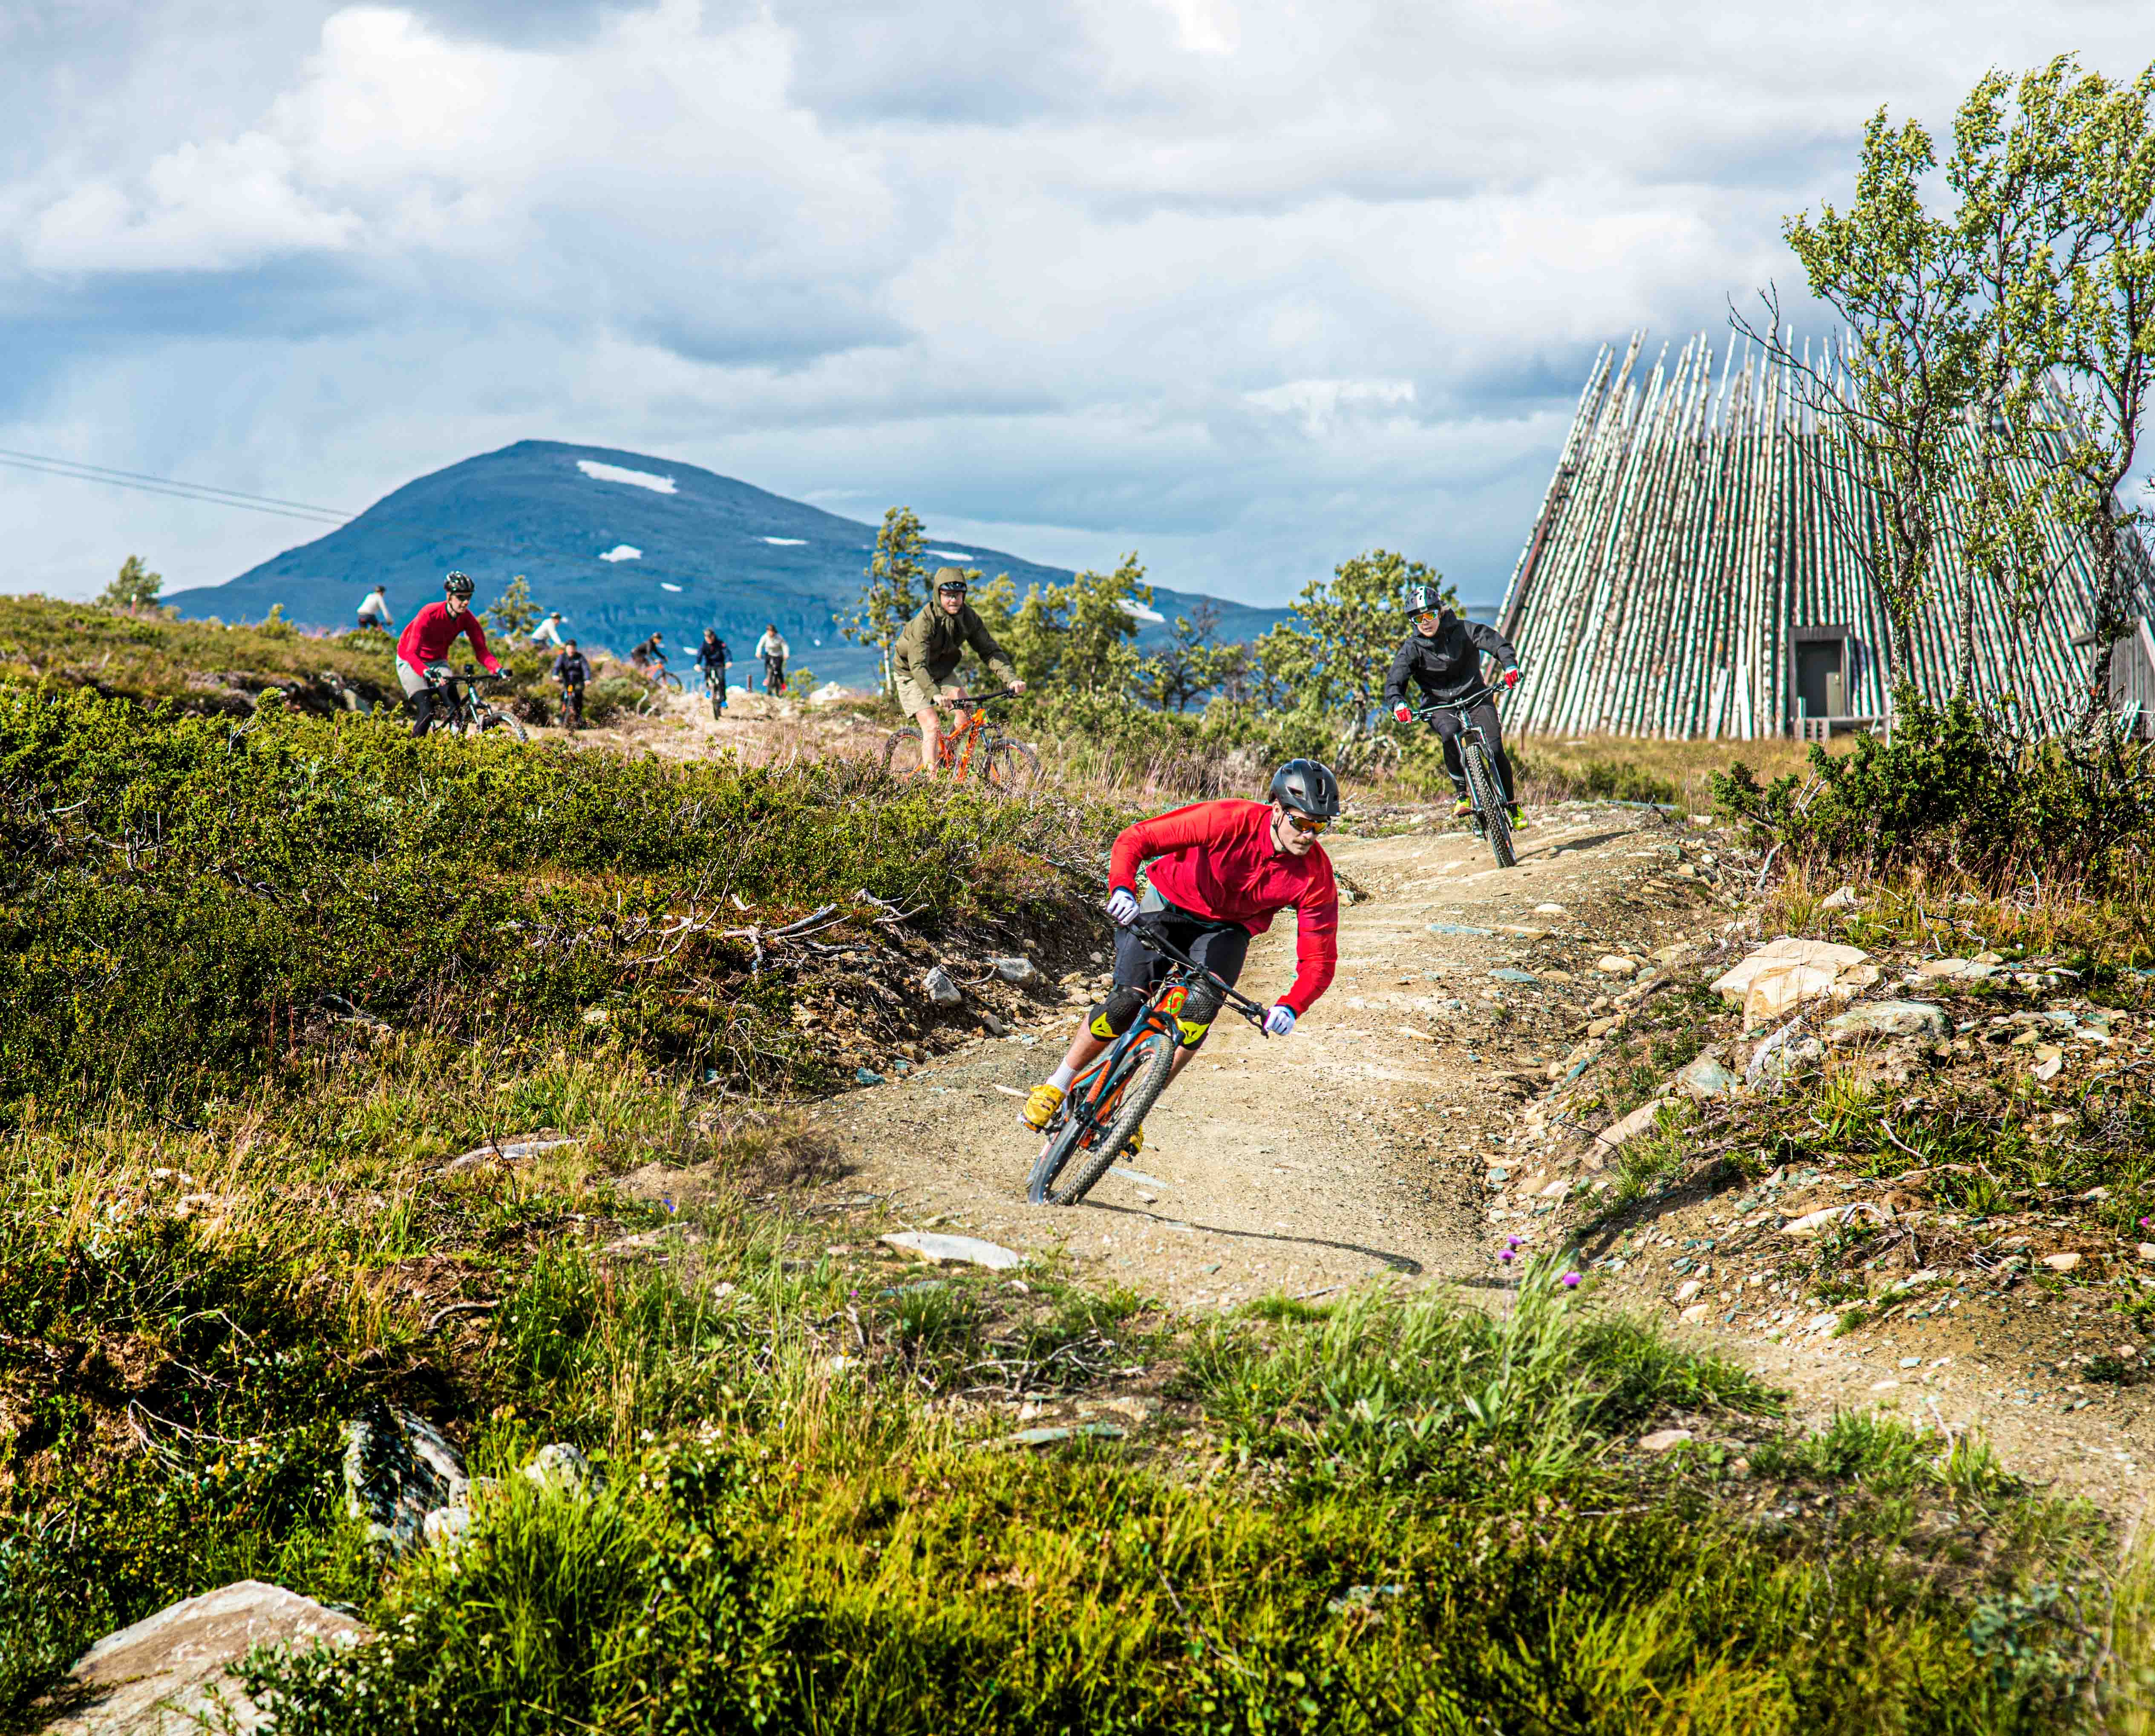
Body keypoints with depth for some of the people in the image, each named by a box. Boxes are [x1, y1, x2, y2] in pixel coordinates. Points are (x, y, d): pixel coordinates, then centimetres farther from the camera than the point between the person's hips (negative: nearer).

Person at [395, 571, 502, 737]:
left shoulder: (467, 619, -16)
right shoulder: (429, 614, -31)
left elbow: (482, 651, -17)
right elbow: (412, 653, -36)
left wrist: (498, 670, -37)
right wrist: (427, 673, -54)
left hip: (437, 662, 5)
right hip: (411, 661, -5)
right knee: (427, 712, -21)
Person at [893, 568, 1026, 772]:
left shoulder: (969, 618, -16)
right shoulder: (925, 622, -32)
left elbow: (990, 651, -16)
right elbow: (918, 665, -40)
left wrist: (1011, 679, -32)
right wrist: (935, 695, -56)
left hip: (942, 671, 5)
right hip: (912, 676, -5)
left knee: (966, 710, -14)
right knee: (932, 728, -18)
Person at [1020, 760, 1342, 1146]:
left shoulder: (1316, 876, -24)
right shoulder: (1230, 821, -30)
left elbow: (1320, 959, -19)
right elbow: (1135, 839, -26)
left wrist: (1291, 1007, -37)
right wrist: (1122, 888, -44)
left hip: (1226, 930, 2)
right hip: (1169, 904, -2)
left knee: (1201, 1009, -25)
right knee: (1128, 1001, -20)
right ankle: (1057, 1086, 3)